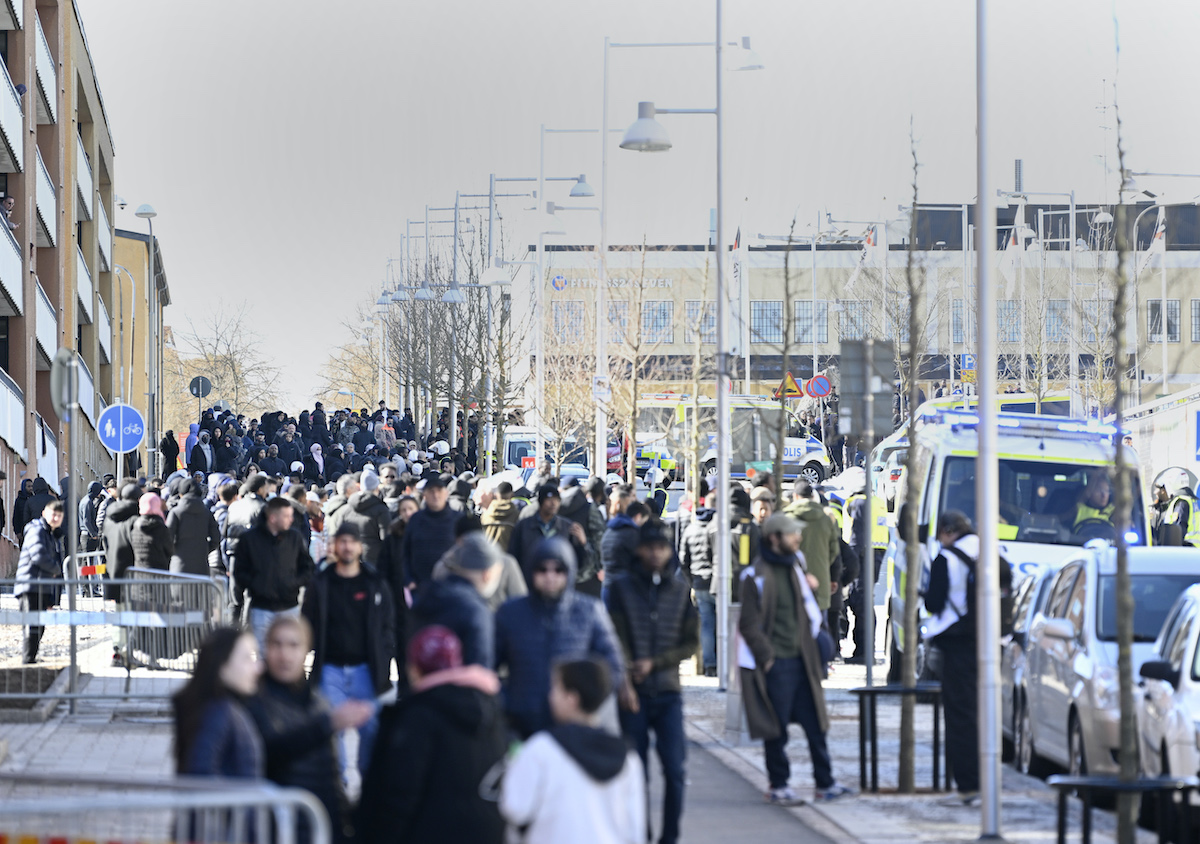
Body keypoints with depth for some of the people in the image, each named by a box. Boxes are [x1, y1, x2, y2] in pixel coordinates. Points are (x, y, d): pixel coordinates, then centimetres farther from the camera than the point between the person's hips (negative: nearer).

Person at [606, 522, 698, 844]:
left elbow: (691, 643, 8)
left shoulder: (680, 592, 10)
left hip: (668, 692, 1)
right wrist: (627, 679, -15)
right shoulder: (622, 589, 5)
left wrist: (654, 662, -6)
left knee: (674, 770, -8)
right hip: (634, 693, -1)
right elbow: (615, 639, -1)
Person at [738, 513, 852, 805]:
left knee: (815, 724, 6)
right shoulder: (756, 575, -10)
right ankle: (779, 786, 10)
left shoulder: (794, 568, 13)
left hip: (800, 659, 7)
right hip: (774, 663, -7)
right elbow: (749, 624, -11)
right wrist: (767, 657, -14)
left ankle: (825, 783, 11)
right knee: (776, 728, 0)